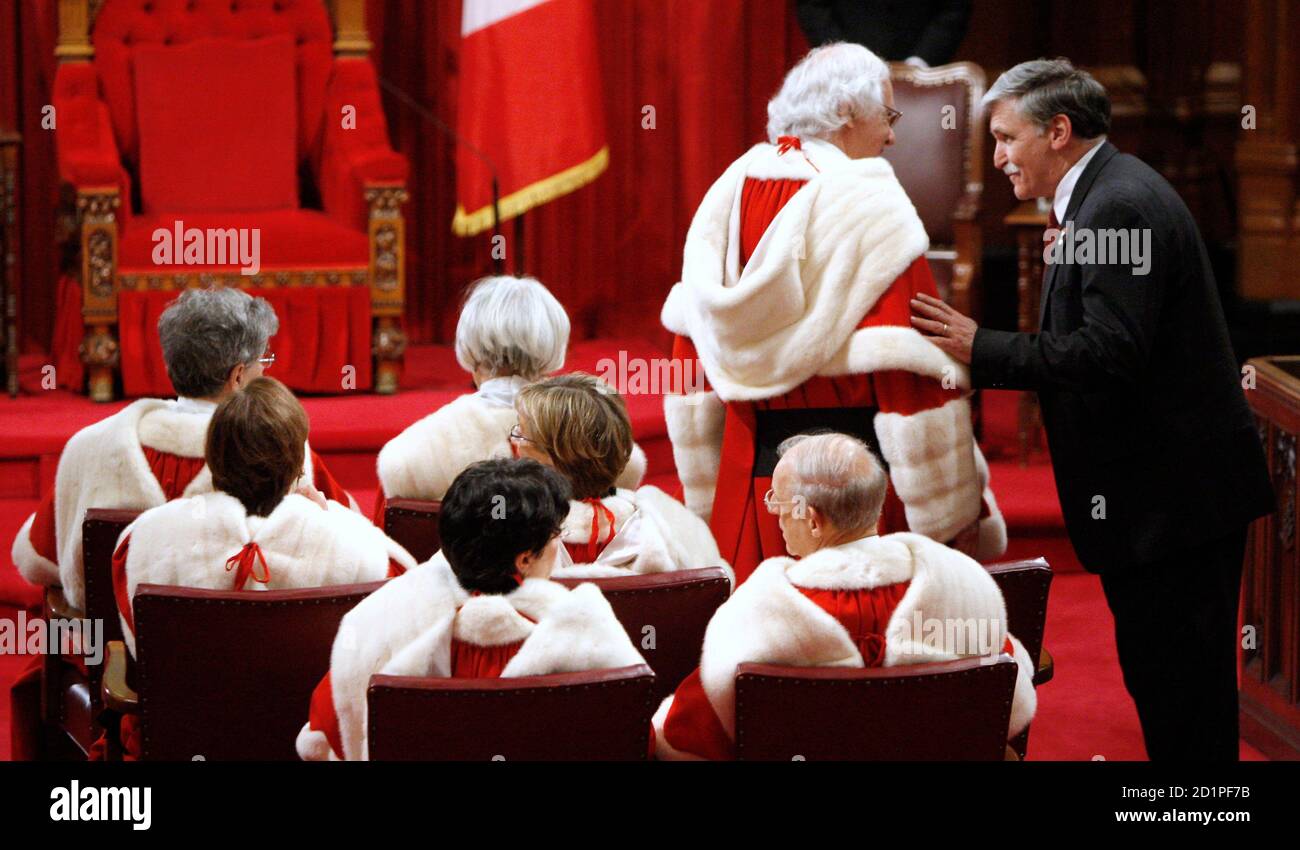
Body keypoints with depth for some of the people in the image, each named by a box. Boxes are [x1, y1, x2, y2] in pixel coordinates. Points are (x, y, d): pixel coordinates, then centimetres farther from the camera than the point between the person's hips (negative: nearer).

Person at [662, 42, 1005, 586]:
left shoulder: (727, 198, 7)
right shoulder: (872, 213, -11)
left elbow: (690, 356, 10)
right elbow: (912, 376, -15)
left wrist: (707, 500, 18)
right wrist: (953, 516, -9)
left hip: (746, 489, 6)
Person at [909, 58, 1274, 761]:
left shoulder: (1120, 206, -18)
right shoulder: (1103, 195, 15)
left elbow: (1109, 354, -27)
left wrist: (981, 349, -24)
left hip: (1171, 489, -11)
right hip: (1166, 486, 11)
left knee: (1172, 679, -6)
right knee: (1160, 676, 15)